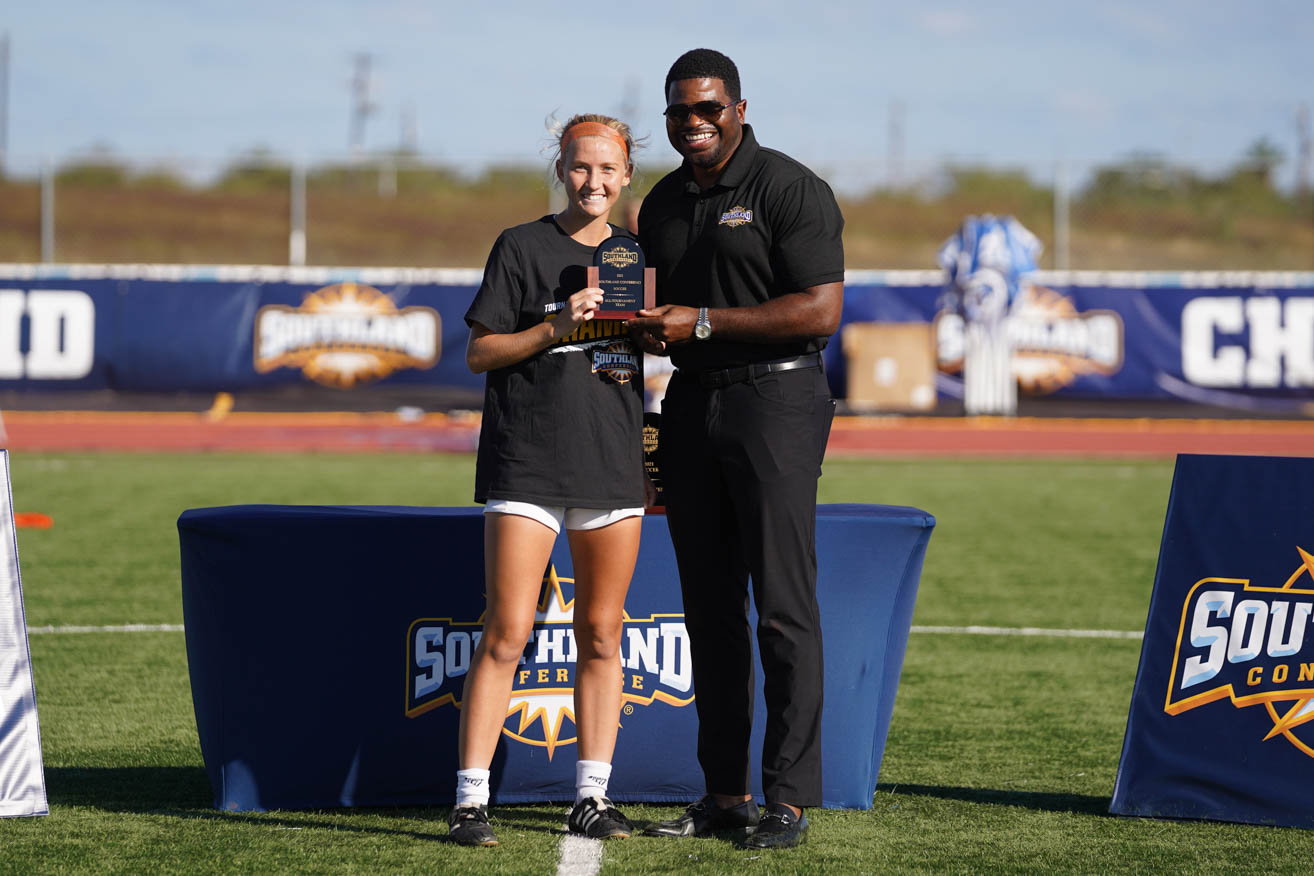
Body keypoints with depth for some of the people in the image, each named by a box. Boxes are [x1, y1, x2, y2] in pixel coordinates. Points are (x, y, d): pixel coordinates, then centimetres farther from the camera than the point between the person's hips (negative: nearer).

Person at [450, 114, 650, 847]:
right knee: (507, 633, -9)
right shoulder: (522, 247, 1)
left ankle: (593, 797, 13)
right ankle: (471, 800, -6)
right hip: (527, 464, -4)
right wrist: (555, 327, -15)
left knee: (602, 635, 6)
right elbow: (479, 352, -1)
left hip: (614, 466, 4)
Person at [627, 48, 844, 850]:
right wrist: (648, 331, 0)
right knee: (710, 605, 7)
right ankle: (725, 792, 12)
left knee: (783, 604, -7)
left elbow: (821, 311, -16)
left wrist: (702, 324, -17)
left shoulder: (790, 188, -8)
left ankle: (790, 798, -5)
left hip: (776, 397, -7)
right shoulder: (662, 203, 15)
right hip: (691, 401, 7)